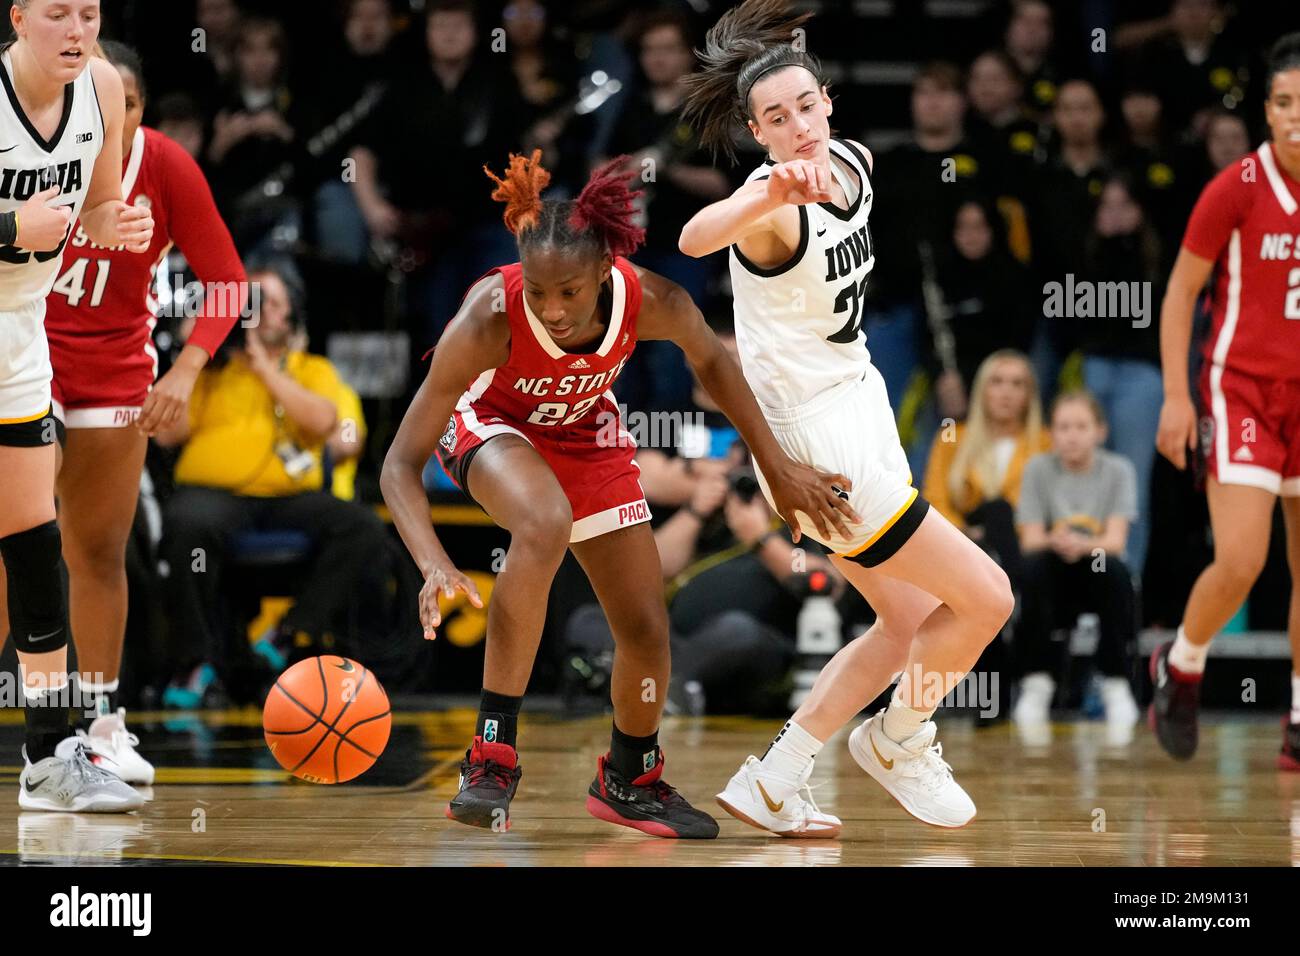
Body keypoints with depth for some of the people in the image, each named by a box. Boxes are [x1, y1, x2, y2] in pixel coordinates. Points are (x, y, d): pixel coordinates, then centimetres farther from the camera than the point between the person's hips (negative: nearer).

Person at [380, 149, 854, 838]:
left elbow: (709, 360, -5)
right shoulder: (487, 320, -39)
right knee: (545, 526, -38)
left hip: (586, 438, 4)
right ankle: (491, 757, -29)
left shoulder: (651, 302, -31)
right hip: (493, 426, -4)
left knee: (647, 633, 5)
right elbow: (401, 463, -36)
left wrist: (777, 467, -3)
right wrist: (433, 563, -52)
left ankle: (629, 781, 37)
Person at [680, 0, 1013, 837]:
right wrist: (773, 193, -68)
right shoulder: (774, 202, -25)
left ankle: (770, 785, 19)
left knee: (909, 626, 16)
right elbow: (695, 238, -49)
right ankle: (899, 743, 18)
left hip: (859, 401, 9)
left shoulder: (856, 162, -1)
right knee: (984, 598, -6)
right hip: (811, 432, -9)